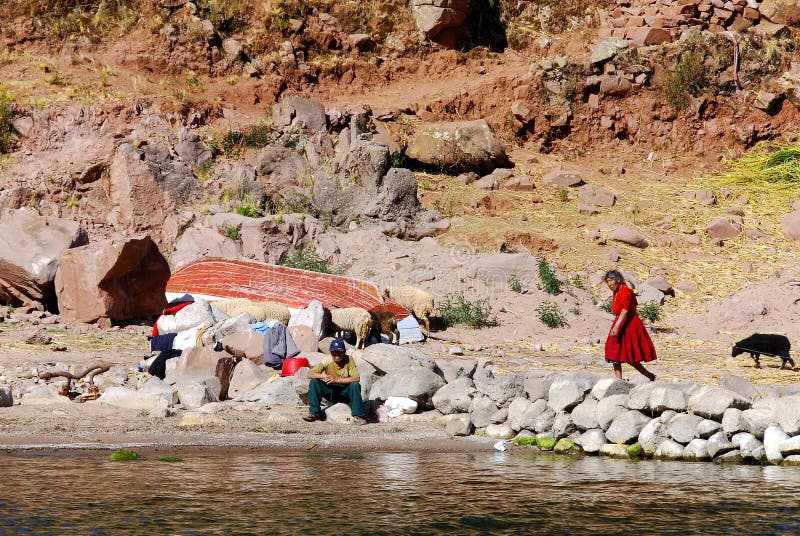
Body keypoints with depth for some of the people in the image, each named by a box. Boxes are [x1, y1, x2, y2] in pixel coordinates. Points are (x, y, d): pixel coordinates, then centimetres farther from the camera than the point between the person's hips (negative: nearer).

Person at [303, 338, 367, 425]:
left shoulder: (349, 360, -14)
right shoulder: (327, 362, -10)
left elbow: (357, 378, -25)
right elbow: (310, 374, -14)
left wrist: (337, 380, -32)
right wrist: (324, 376, -32)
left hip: (345, 392, -2)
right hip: (330, 392, 2)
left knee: (355, 385, -32)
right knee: (314, 382, -20)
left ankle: (357, 416, -26)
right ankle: (314, 413, -15)